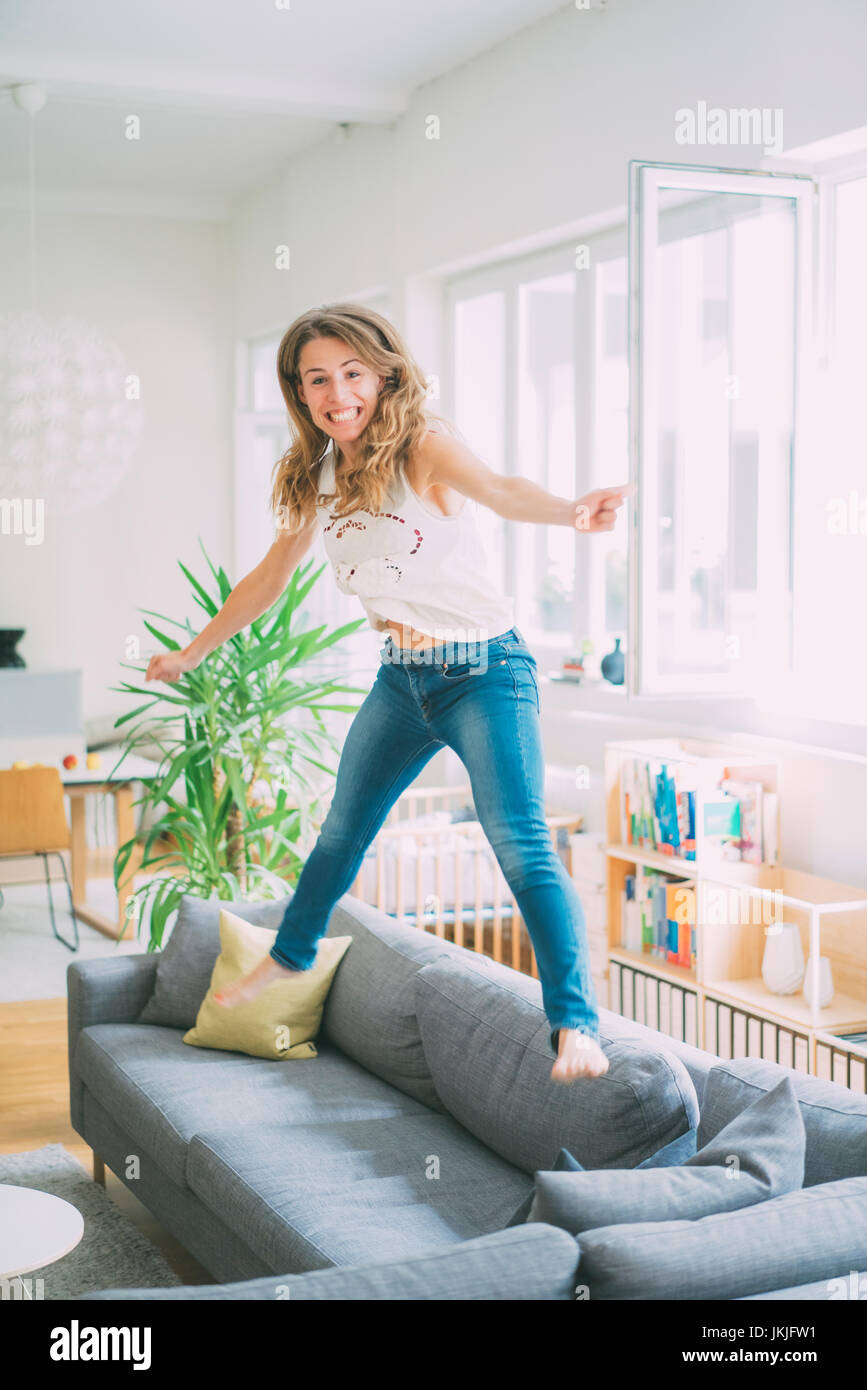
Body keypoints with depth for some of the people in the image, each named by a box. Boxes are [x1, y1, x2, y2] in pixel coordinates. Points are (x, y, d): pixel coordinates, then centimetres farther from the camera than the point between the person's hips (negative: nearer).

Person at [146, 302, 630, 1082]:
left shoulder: (421, 442, -17)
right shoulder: (316, 475, 2)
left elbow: (498, 490, -38)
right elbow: (270, 577, 16)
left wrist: (572, 512, -59)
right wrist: (193, 654, 24)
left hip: (483, 671, -6)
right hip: (402, 675, 7)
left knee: (520, 844, -20)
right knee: (343, 829, 22)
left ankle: (576, 1026, -19)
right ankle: (291, 957, 46)